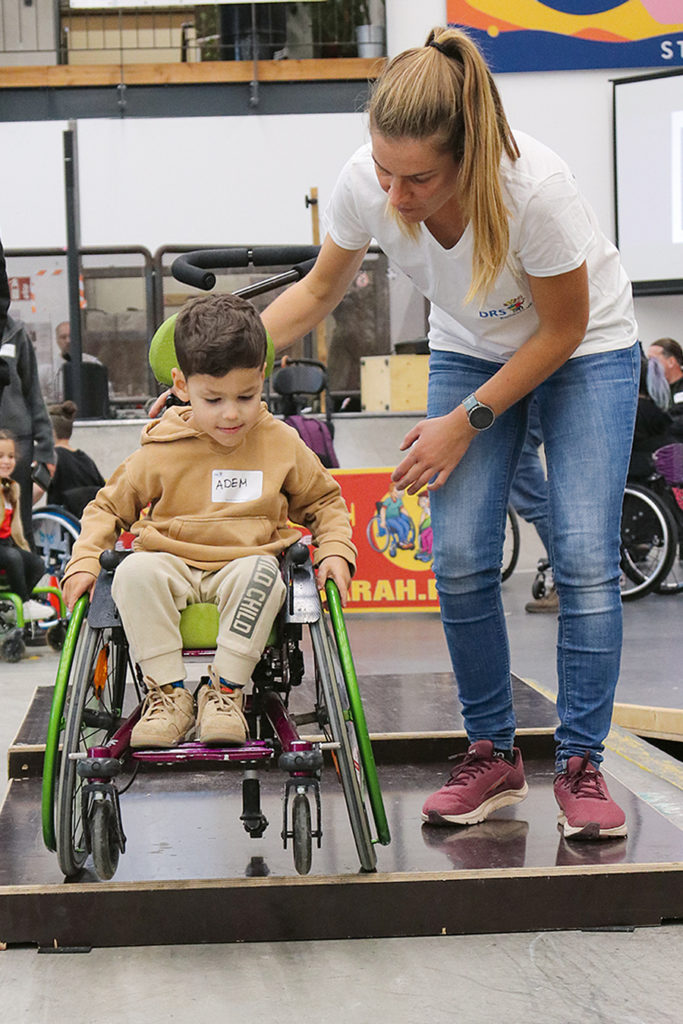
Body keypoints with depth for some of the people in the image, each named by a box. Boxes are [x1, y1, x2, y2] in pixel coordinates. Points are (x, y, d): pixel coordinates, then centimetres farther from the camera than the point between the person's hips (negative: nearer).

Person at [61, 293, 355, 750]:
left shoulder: (283, 444, 4)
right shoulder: (161, 451, 1)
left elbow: (325, 501, 18)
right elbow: (110, 505, 12)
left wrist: (336, 551, -1)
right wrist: (85, 561, -4)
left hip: (245, 564, 0)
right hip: (174, 567, 1)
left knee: (260, 571, -35)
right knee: (136, 571, -31)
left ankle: (226, 689, -22)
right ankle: (168, 691, -21)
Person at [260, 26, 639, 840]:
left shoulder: (535, 188, -38)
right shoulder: (364, 182, -25)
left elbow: (562, 329, -20)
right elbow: (317, 292, -4)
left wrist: (466, 421, -18)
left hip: (586, 352, -3)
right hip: (471, 350, 4)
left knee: (585, 557, -14)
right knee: (459, 558, -9)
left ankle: (580, 766, -1)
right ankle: (492, 756, 7)